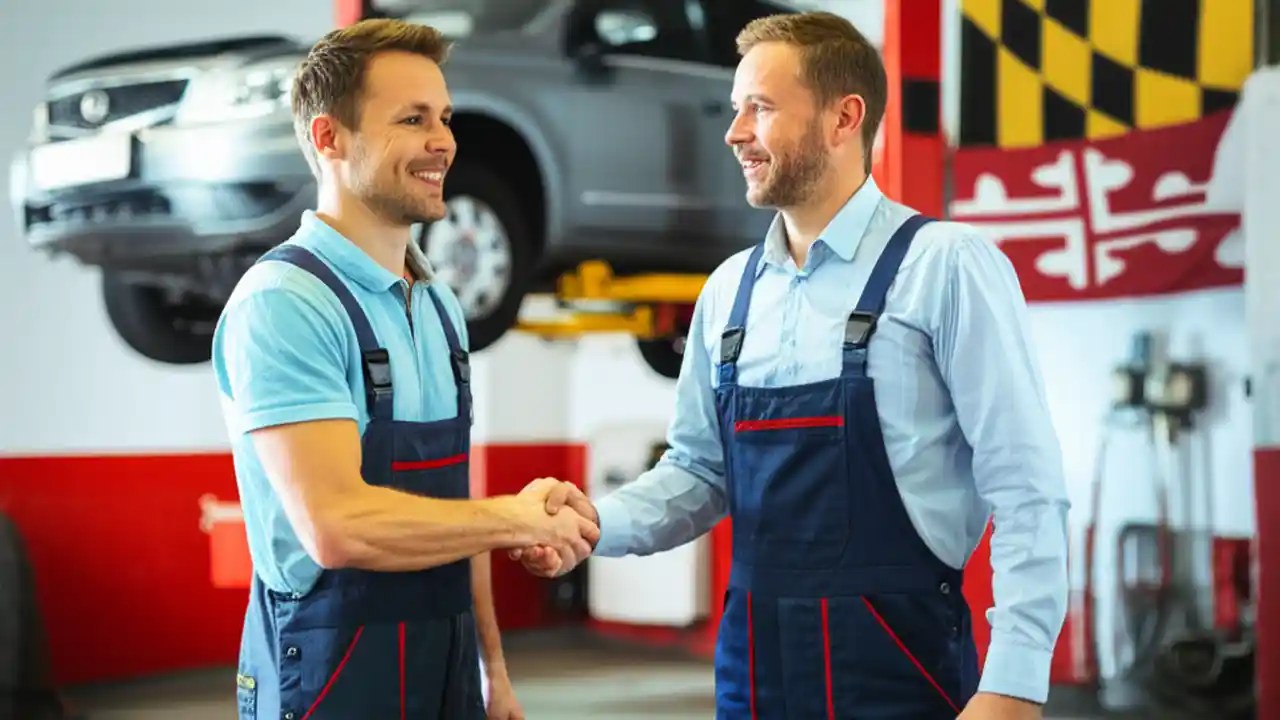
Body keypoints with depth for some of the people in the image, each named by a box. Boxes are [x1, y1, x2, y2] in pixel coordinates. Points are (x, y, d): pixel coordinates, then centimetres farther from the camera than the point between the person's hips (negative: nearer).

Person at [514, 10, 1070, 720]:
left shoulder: (948, 265, -10)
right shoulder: (729, 289, 8)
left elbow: (1026, 494, -12)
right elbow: (699, 470, 13)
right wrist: (599, 521, -6)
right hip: (753, 661, 5)